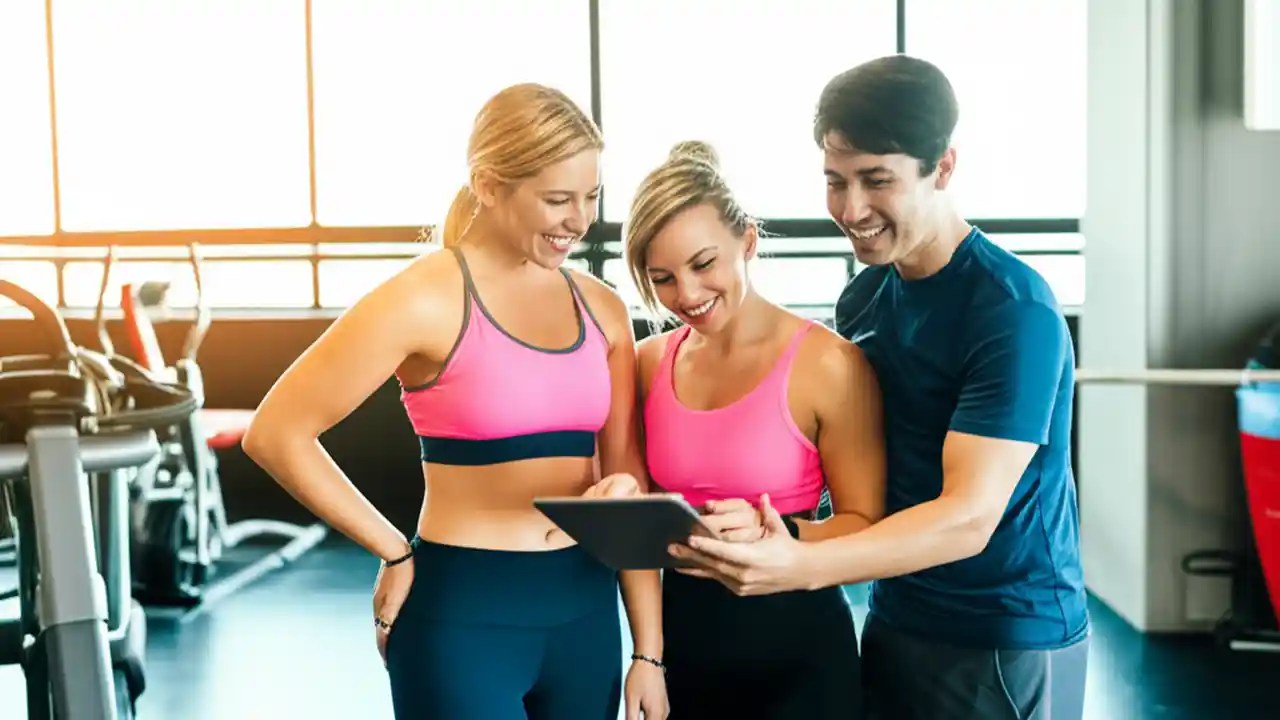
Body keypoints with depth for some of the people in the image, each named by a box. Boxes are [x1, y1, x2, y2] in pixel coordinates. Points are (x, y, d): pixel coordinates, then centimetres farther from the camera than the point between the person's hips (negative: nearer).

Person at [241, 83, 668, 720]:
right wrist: (396, 553, -8)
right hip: (463, 613, -5)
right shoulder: (428, 299, -12)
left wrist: (649, 651, 4)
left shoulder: (601, 309, 4)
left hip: (585, 610, 5)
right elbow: (275, 435, -12)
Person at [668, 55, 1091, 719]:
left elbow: (969, 518, -25)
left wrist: (801, 567, -36)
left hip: (1007, 640, -6)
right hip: (894, 623, 6)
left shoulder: (1014, 312, -20)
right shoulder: (861, 297, 1)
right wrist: (758, 521, -7)